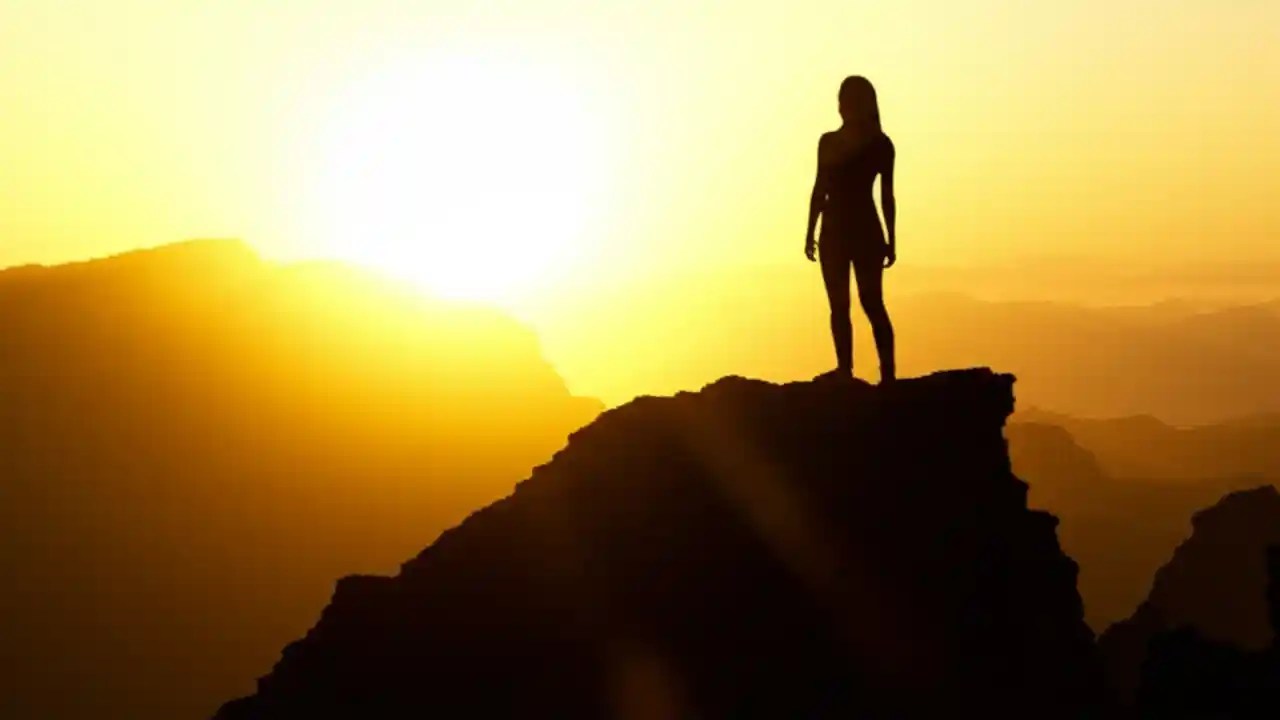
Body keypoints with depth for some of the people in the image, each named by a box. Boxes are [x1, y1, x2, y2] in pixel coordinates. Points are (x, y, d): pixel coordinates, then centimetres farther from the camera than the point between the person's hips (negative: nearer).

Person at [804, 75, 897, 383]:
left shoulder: (880, 144, 0)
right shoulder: (829, 142, 9)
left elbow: (887, 194, 2)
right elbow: (820, 189, 12)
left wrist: (891, 240, 0)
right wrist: (811, 232, 8)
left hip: (866, 230, -4)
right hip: (834, 230, 4)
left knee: (871, 302, -9)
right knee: (839, 306, 2)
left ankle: (888, 373, -10)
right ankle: (844, 371, 4)